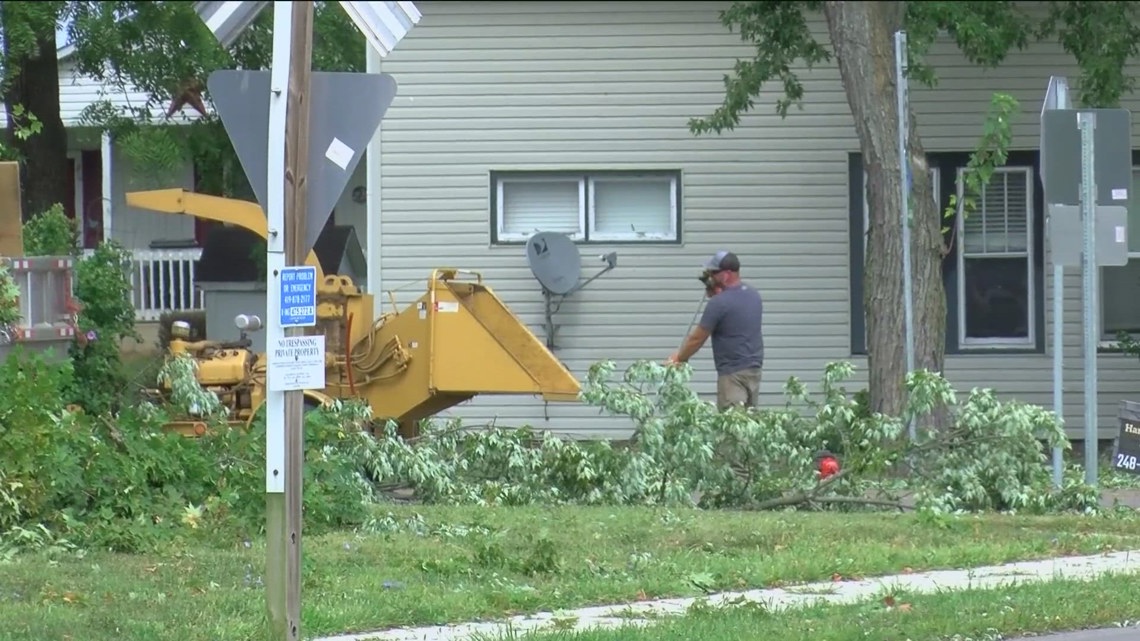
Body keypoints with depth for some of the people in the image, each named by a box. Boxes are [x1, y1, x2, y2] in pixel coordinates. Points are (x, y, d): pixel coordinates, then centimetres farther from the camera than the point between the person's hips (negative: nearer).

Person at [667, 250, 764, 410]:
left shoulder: (719, 303, -15)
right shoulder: (754, 296, 9)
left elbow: (697, 339, -8)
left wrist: (679, 359, 8)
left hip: (733, 373, -8)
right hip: (754, 368, 8)